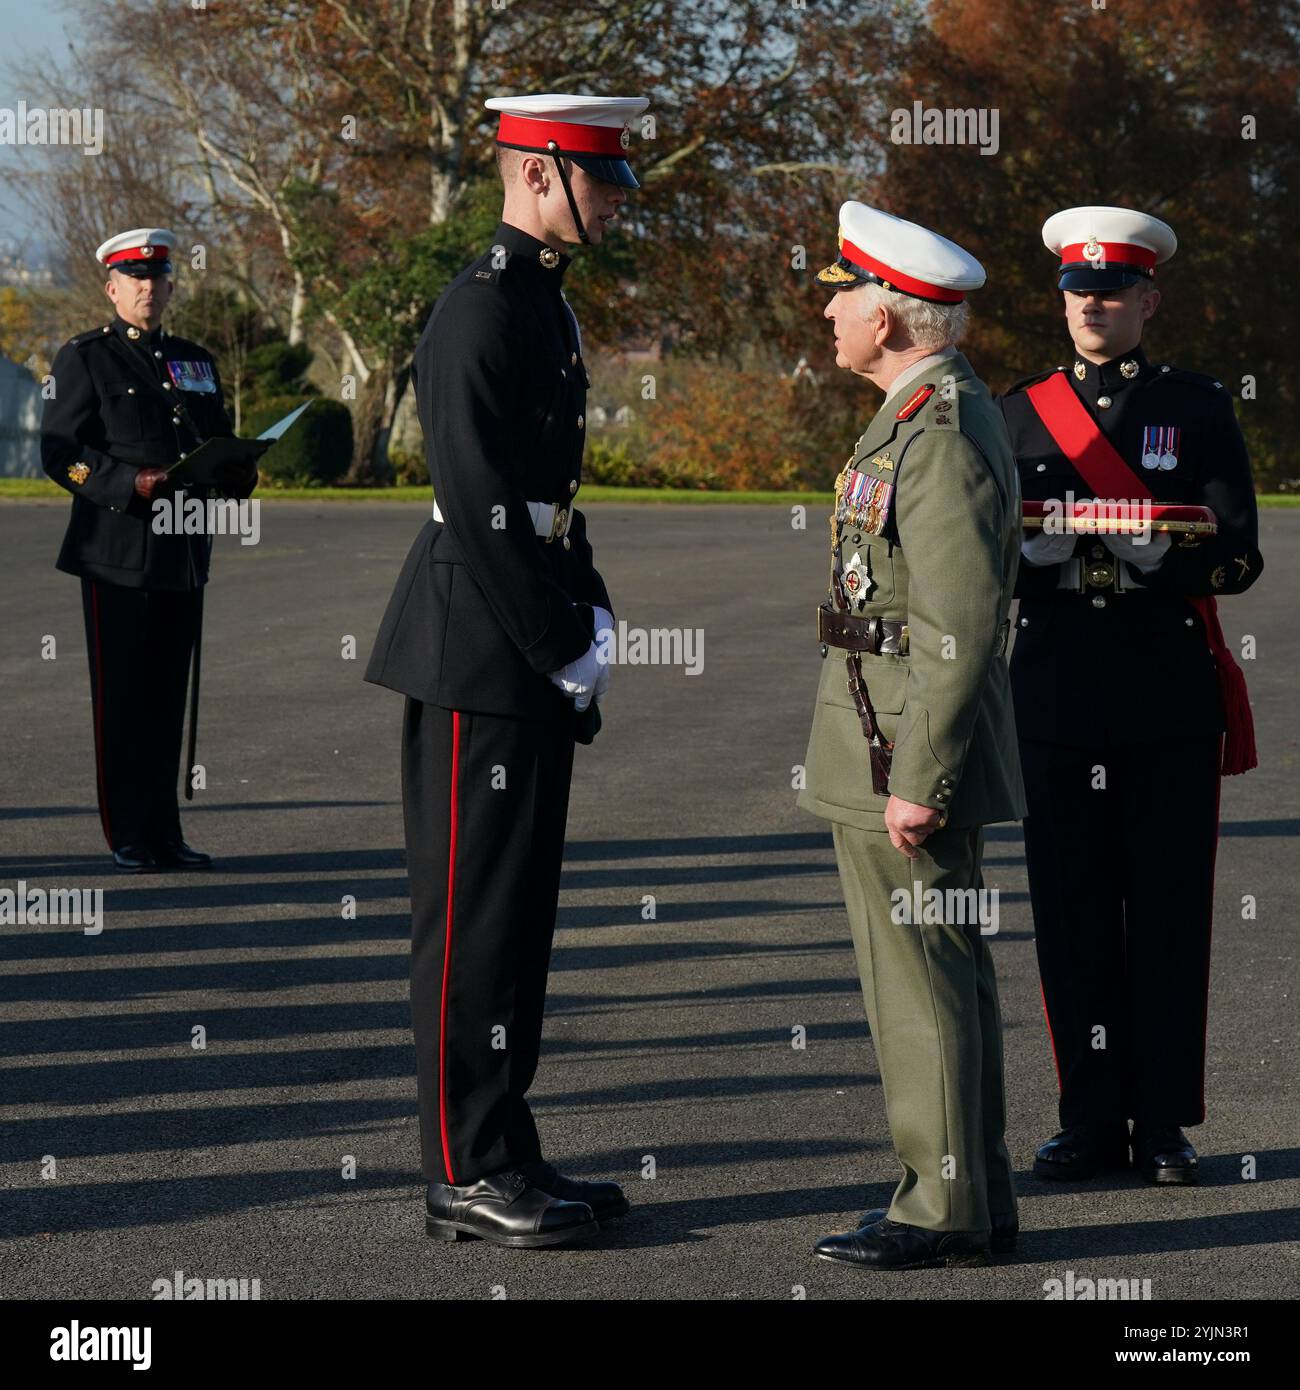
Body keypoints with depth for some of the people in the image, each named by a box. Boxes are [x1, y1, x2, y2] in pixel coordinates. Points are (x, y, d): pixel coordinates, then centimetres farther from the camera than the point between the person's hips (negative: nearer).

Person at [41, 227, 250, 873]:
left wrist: (236, 476, -1)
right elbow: (61, 454, -6)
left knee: (168, 697, 9)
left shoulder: (196, 361, 17)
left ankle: (164, 833, 14)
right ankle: (127, 838, 4)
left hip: (183, 553, 5)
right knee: (121, 700, -2)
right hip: (117, 553, -5)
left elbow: (221, 444, 23)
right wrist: (128, 485, -20)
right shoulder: (84, 359, 0)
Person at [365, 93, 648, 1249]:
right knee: (475, 912, -4)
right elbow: (478, 505, -20)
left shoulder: (544, 305, 16)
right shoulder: (480, 311, -15)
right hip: (479, 656, -10)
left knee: (520, 907, 13)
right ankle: (467, 1175, 3)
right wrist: (565, 650, -16)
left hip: (534, 657, 10)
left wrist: (590, 617, 11)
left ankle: (505, 1153, 20)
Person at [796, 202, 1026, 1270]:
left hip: (908, 754, -11)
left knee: (924, 981, -4)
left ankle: (947, 1210, 2)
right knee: (941, 975, 14)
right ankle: (973, 1198, 21)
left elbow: (962, 631, -23)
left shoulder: (945, 439, -19)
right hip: (896, 749, 11)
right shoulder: (931, 418, 15)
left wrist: (917, 782, -22)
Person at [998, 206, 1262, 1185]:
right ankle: (1091, 1122, 12)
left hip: (1170, 704, -2)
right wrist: (1040, 555, -13)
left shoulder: (1199, 410, 5)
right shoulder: (1019, 415, 11)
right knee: (1072, 916, 3)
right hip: (1057, 699, 2)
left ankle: (1165, 1123, 9)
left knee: (1169, 914, 0)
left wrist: (1153, 559, -20)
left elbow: (1239, 556, -1)